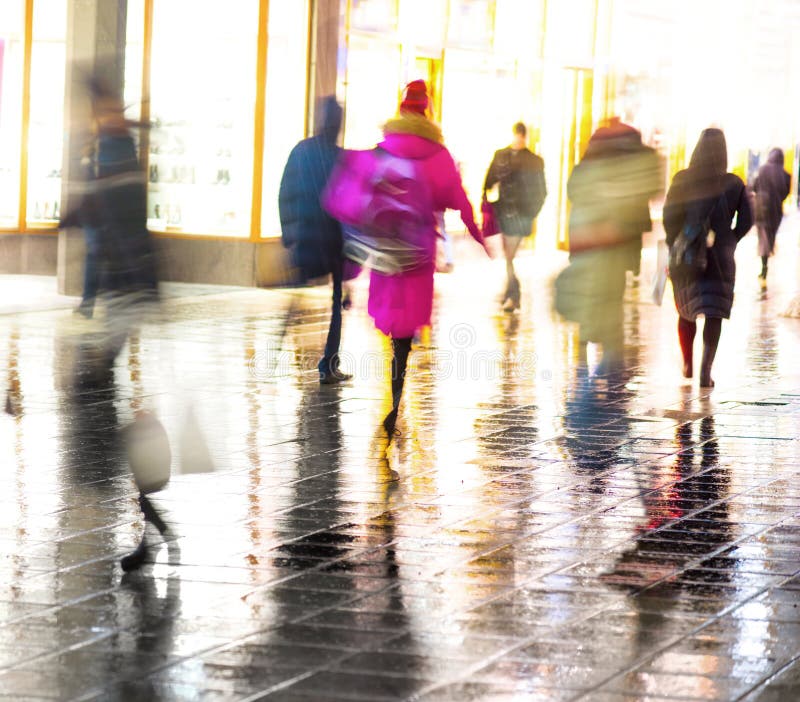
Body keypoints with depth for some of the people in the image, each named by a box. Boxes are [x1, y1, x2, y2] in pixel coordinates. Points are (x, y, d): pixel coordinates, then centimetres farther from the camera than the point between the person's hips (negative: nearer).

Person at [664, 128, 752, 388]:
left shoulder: (682, 179, -7)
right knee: (714, 313, 0)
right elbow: (746, 220, -3)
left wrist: (674, 247, -2)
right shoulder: (734, 183, -4)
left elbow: (669, 216, -13)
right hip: (720, 255, -1)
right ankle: (705, 370, -16)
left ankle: (688, 364, 32)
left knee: (687, 310, 19)